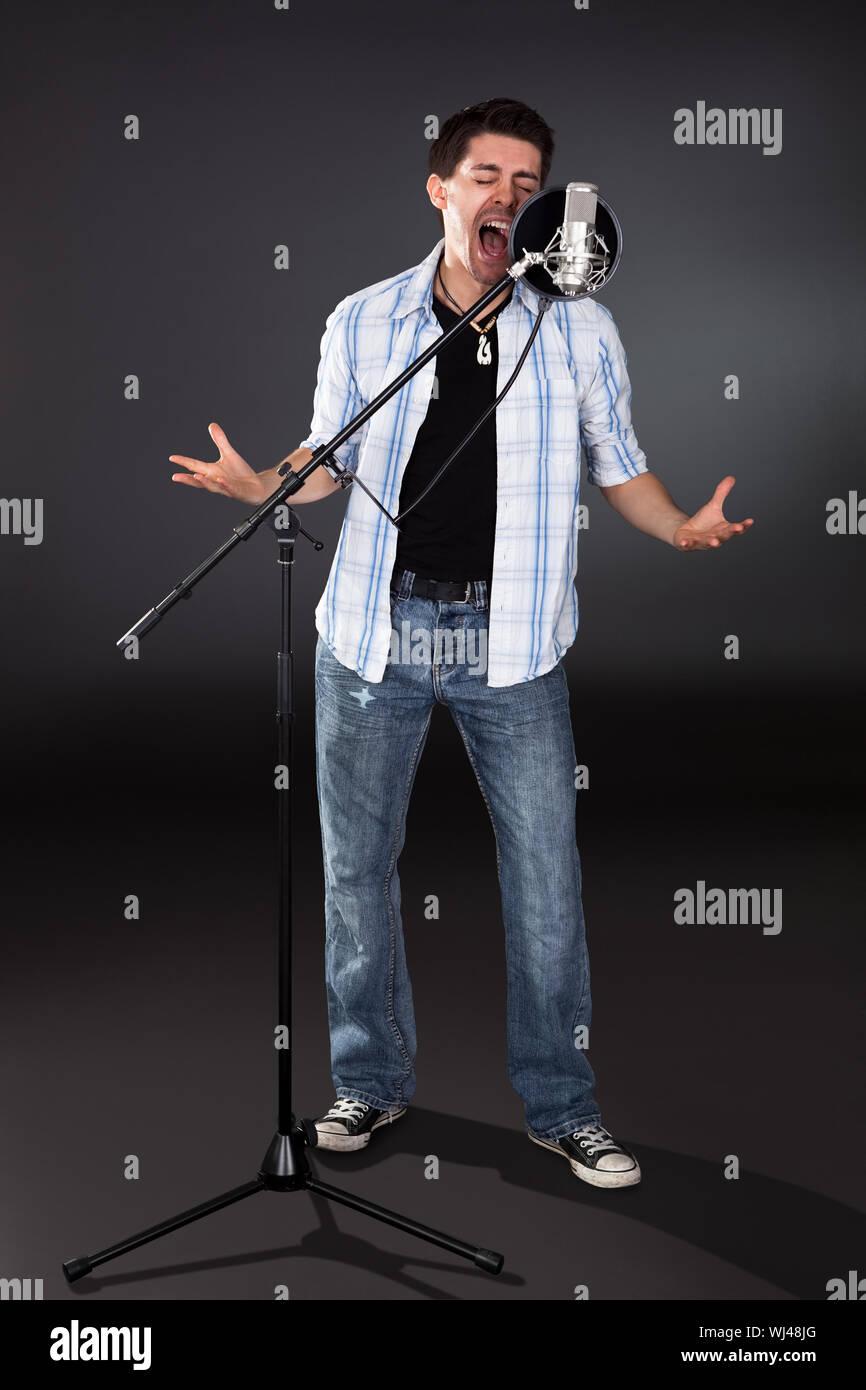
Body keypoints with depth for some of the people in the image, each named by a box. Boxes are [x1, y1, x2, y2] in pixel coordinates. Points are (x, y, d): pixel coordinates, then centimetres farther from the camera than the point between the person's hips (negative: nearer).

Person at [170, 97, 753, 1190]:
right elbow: (333, 459, 12)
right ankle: (372, 1081, 28)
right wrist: (260, 484, -7)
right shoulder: (363, 321, 4)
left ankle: (560, 1106, 19)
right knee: (355, 866, 9)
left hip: (510, 643, -1)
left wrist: (680, 526, -10)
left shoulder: (579, 329, 2)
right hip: (375, 629, 1)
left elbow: (618, 467, 9)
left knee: (545, 876, 2)